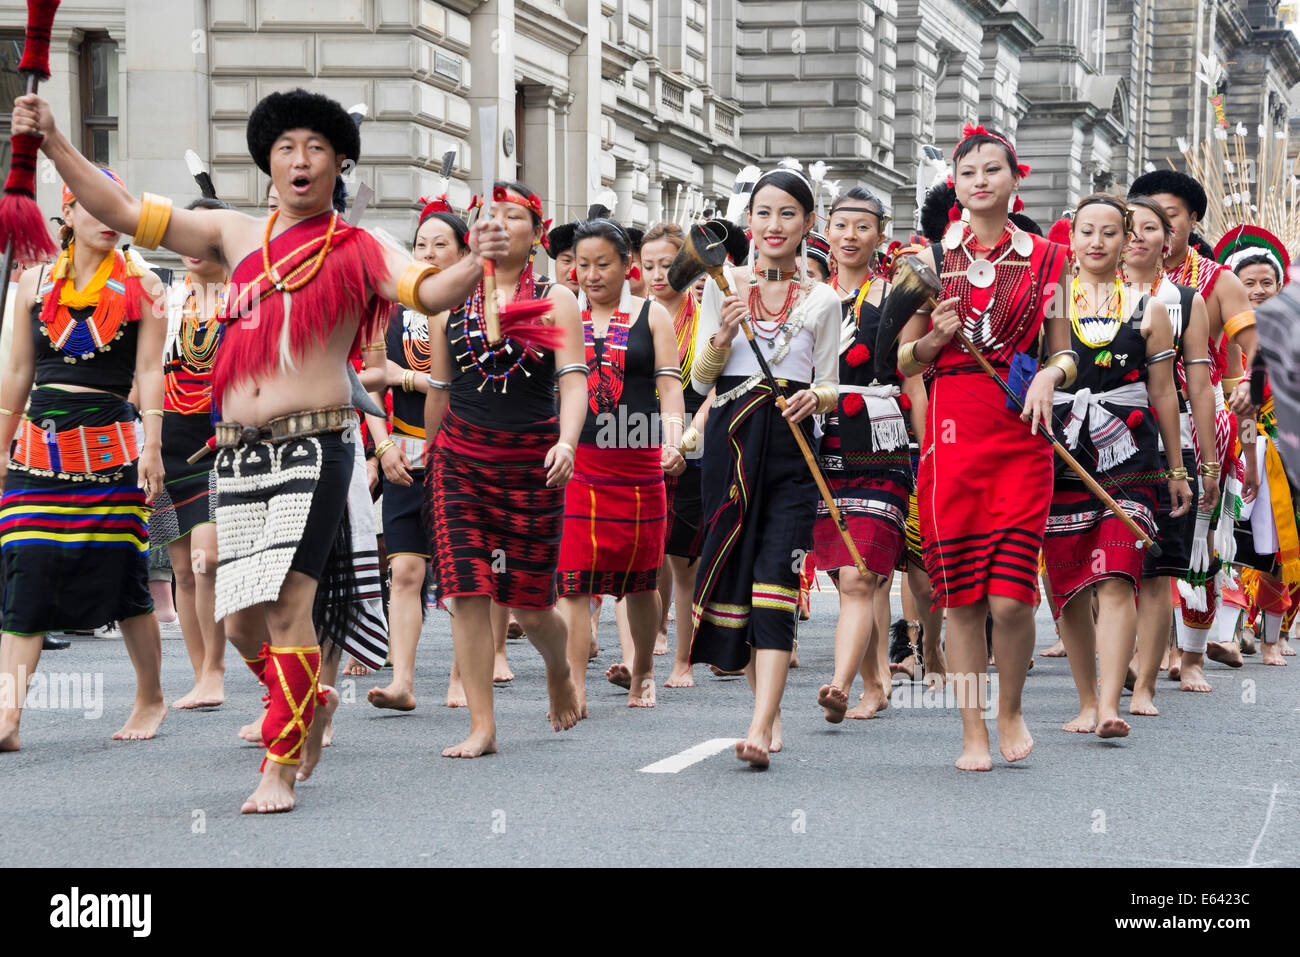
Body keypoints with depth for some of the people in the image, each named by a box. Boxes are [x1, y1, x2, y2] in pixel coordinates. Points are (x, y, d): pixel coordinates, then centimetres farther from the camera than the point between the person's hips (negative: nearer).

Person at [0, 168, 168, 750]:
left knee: (123, 580, 0)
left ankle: (150, 700, 19)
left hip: (109, 443, -2)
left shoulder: (141, 287, 5)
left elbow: (149, 371, 1)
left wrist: (153, 447, -9)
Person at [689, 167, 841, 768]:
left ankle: (760, 729, -22)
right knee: (735, 573, 5)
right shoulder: (723, 287, 9)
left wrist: (817, 397, -13)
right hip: (732, 440, 2)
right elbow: (699, 380, 6)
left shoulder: (822, 300, 8)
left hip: (792, 446, -2)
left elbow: (831, 389, 10)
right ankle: (769, 710, 21)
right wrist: (722, 336, -13)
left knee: (776, 581, -13)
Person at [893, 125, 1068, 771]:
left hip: (1022, 434, 0)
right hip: (952, 428, 0)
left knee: (1010, 597, -8)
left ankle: (1011, 710, 16)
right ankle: (973, 734, 8)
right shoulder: (933, 256, 9)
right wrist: (936, 337, -10)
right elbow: (904, 360, 10)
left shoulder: (1043, 258, 10)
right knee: (961, 596, -2)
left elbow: (1064, 354, 13)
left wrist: (1050, 375, -8)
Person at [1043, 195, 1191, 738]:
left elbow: (1164, 394, 14)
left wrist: (1177, 470, 15)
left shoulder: (1147, 310, 10)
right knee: (1068, 590, 5)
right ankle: (1086, 702, 18)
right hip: (1059, 460, 1)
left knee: (1115, 583, -15)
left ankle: (1110, 707, -23)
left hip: (1129, 461, -1)